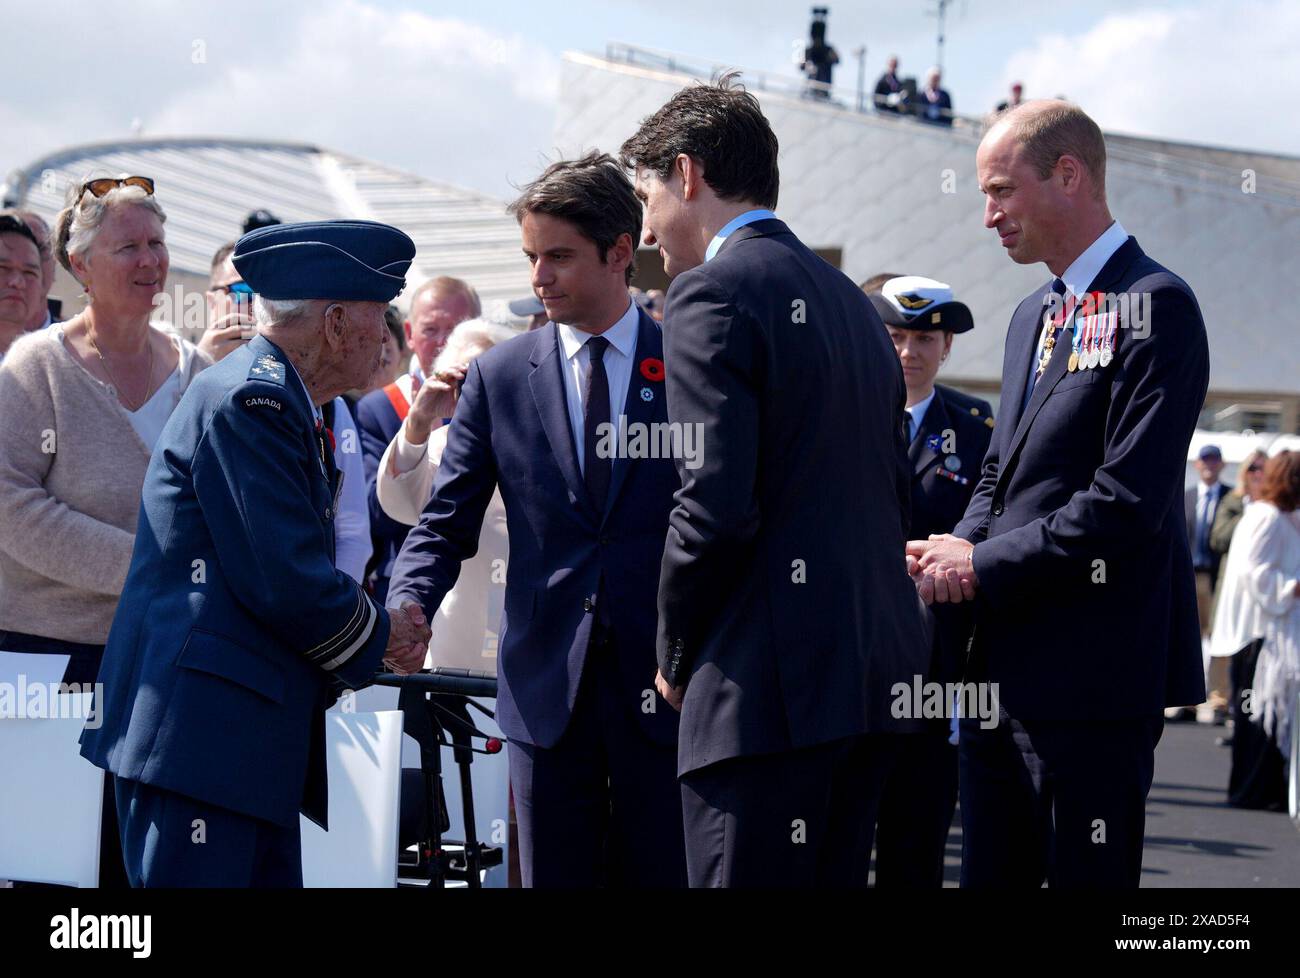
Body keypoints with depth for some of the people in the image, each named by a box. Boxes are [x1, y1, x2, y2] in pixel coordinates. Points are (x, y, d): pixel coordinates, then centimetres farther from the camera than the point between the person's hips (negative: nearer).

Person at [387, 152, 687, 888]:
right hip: (547, 688, 2)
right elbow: (447, 524, 5)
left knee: (664, 873, 2)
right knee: (556, 876, 6)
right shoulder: (499, 377, 7)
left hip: (664, 684, -1)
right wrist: (404, 613, -13)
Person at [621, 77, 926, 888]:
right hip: (874, 672, 9)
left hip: (767, 688, -9)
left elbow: (715, 506, -17)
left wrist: (677, 654, -3)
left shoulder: (713, 292, -8)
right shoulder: (852, 301, 20)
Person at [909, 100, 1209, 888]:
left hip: (1092, 678, -9)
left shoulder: (1153, 306, -12)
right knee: (992, 873, 12)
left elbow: (1127, 503, -20)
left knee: (1088, 876, -4)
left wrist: (984, 565, -14)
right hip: (1004, 670, 9)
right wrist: (958, 548, 2)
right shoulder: (1034, 315, 19)